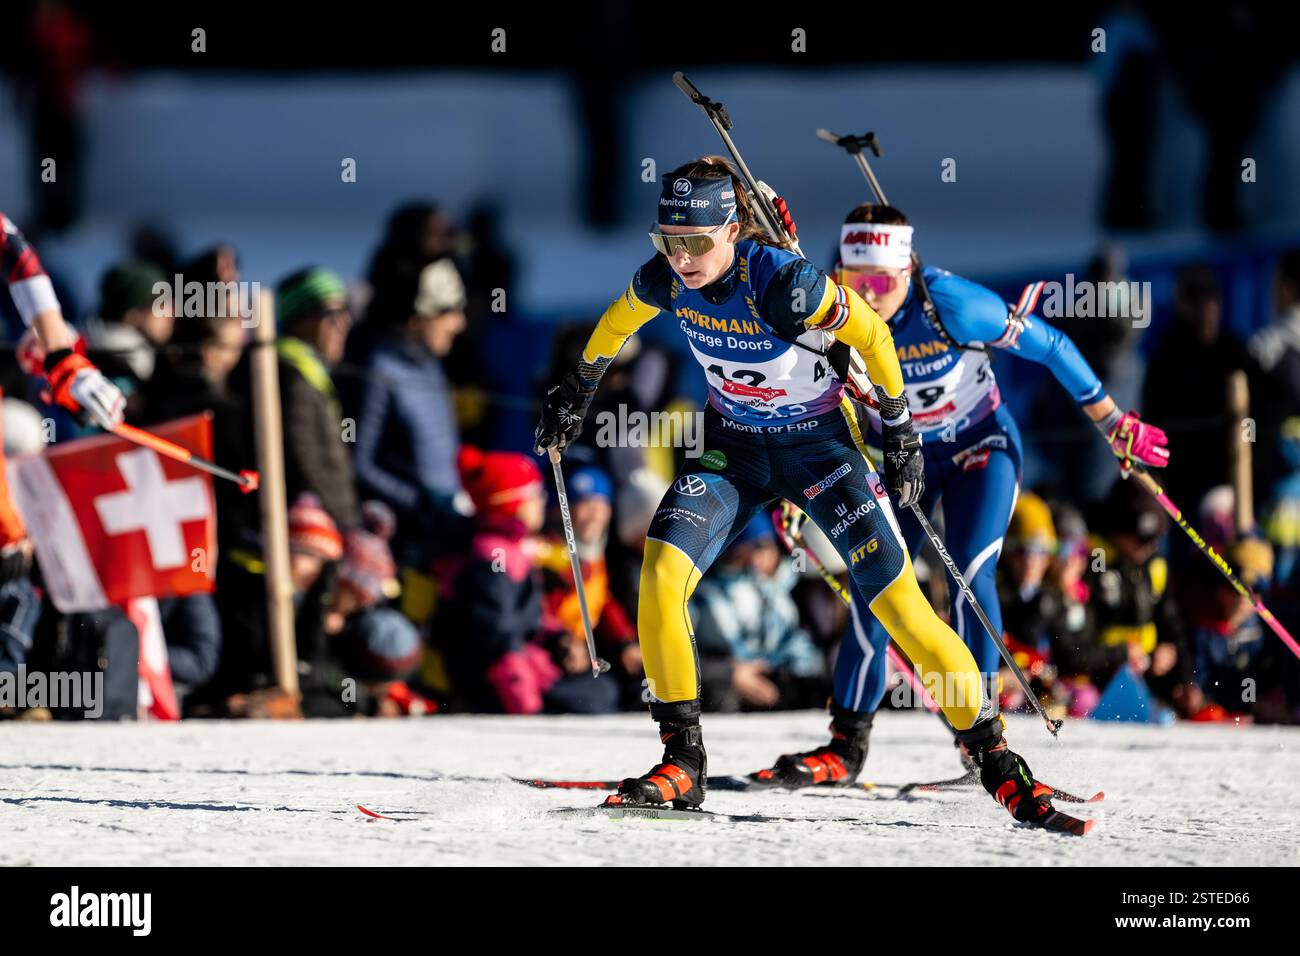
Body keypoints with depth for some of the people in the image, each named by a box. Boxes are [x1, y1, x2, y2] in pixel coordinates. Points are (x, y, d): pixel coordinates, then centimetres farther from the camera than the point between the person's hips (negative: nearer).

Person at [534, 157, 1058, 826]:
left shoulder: (782, 281, -30)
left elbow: (871, 334, -14)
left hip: (819, 444, -4)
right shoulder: (664, 281, -15)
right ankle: (682, 764, -9)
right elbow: (618, 320, 10)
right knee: (660, 574, -17)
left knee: (898, 602, -10)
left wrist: (900, 431, -5)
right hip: (732, 446, 4)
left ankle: (993, 755, 2)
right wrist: (577, 391, 23)